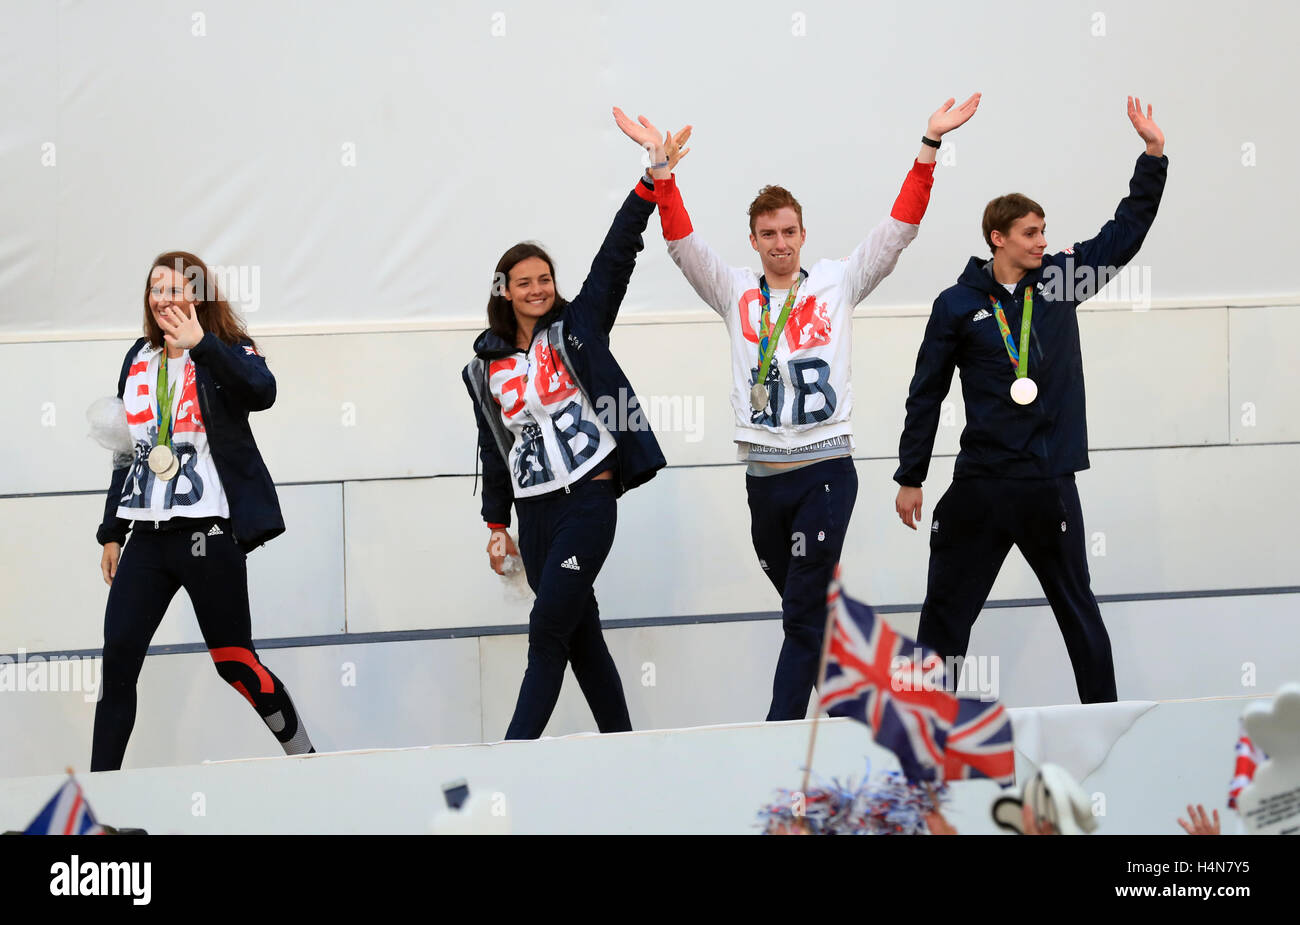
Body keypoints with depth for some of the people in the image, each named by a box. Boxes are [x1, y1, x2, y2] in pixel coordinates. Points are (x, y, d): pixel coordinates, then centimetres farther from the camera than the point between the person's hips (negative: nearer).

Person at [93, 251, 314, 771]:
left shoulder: (228, 354, -3)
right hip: (147, 535, 5)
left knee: (234, 661, -1)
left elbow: (262, 392, -27)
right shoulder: (139, 361, 14)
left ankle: (304, 758, 17)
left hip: (208, 533, -5)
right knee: (117, 661, -3)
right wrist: (111, 531, 18)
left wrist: (201, 345, -33)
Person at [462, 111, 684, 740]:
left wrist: (655, 173, -15)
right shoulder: (486, 368, 12)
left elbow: (616, 256, -6)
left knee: (549, 629, -10)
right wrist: (496, 525, 17)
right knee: (581, 633, 8)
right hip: (534, 511, 4)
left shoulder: (577, 328, 3)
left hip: (589, 499, -4)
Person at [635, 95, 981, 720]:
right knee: (804, 606, 13)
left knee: (805, 615, -7)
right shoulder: (735, 293, 11)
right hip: (763, 474, 3)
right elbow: (682, 242, 1)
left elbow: (898, 229, 2)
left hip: (826, 468, -3)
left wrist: (930, 146, -8)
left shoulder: (836, 284, 7)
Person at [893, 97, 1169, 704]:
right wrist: (910, 478, 5)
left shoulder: (1058, 280, 5)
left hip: (1050, 483, 2)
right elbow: (926, 394, 4)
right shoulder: (958, 305, 0)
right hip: (980, 485, -2)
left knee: (1077, 609, 11)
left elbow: (1127, 230, 11)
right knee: (944, 614, 2)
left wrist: (1153, 154, 2)